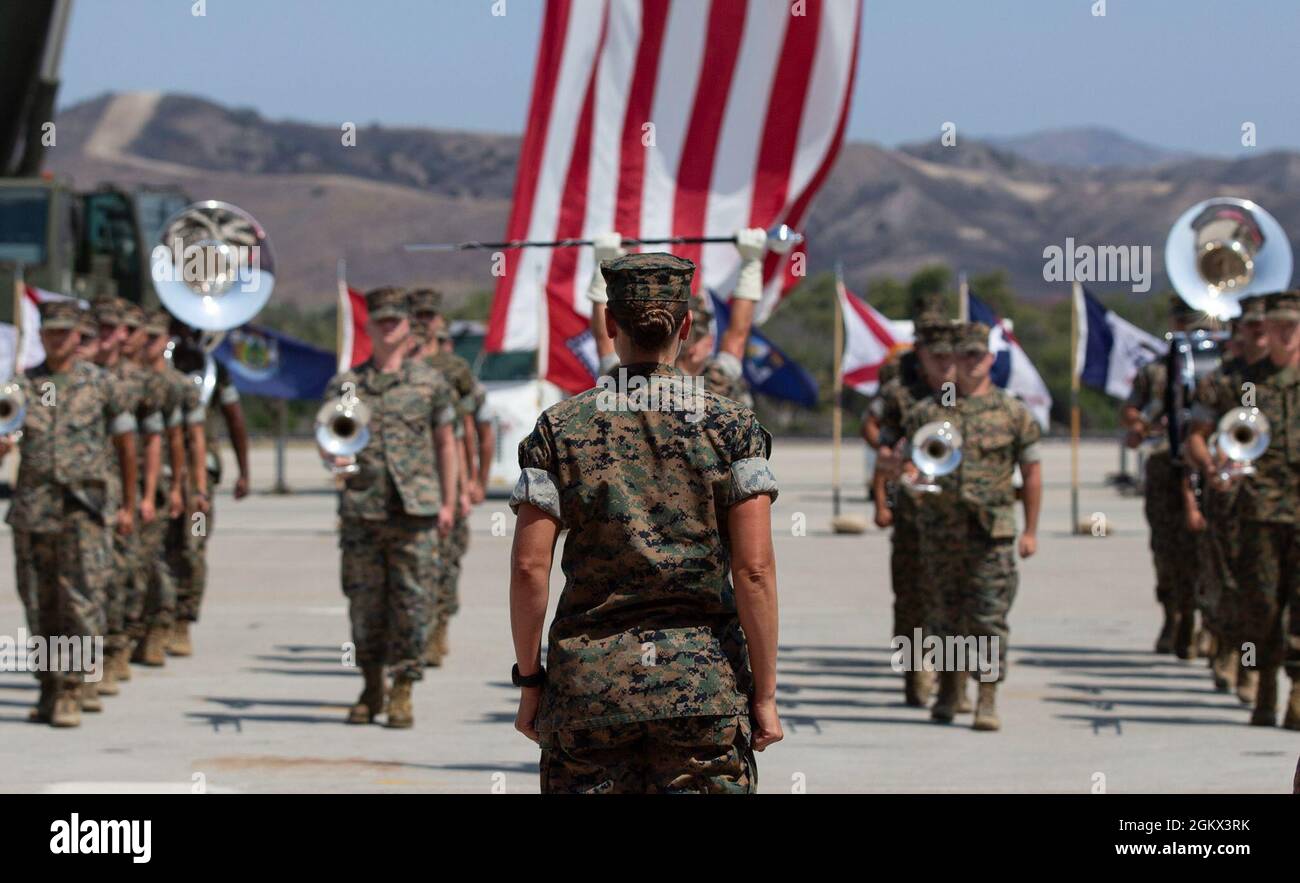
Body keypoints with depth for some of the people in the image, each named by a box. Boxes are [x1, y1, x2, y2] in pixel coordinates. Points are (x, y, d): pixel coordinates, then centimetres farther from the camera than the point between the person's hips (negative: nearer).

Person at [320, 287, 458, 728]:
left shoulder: (429, 382, 7)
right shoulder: (345, 384, 10)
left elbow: (445, 443, 12)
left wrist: (448, 502, 9)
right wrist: (334, 457, -15)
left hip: (415, 509, -2)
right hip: (361, 510, 2)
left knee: (412, 601, -4)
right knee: (364, 602, 5)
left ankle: (402, 693, 1)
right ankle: (371, 690, 17)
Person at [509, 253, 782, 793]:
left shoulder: (560, 429, 1)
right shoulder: (733, 427, -1)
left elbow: (529, 567, -3)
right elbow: (754, 570, -6)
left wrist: (529, 682, 6)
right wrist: (764, 693, -1)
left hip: (589, 683, 1)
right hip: (706, 681, 0)